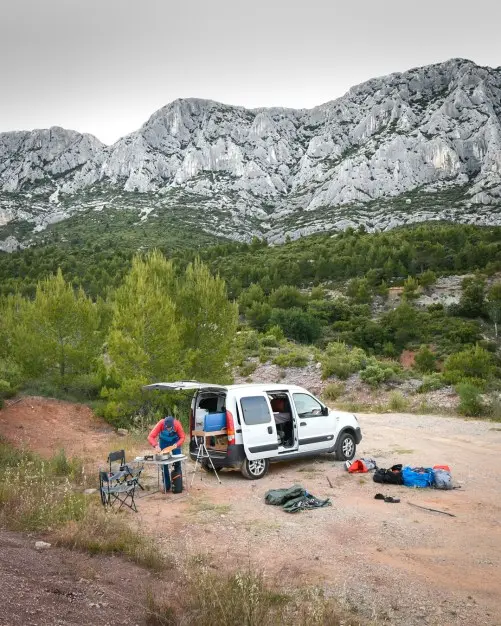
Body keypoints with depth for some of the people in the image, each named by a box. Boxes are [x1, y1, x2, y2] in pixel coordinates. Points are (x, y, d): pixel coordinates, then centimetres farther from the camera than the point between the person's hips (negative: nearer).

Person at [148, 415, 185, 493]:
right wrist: (156, 446, -49)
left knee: (177, 462, 0)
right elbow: (150, 437, -33)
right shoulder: (161, 424, -34)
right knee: (164, 464, -1)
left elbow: (182, 437, -21)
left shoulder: (177, 424, -33)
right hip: (163, 441, 0)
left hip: (175, 441, 0)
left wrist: (176, 445, -39)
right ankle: (167, 486, 7)